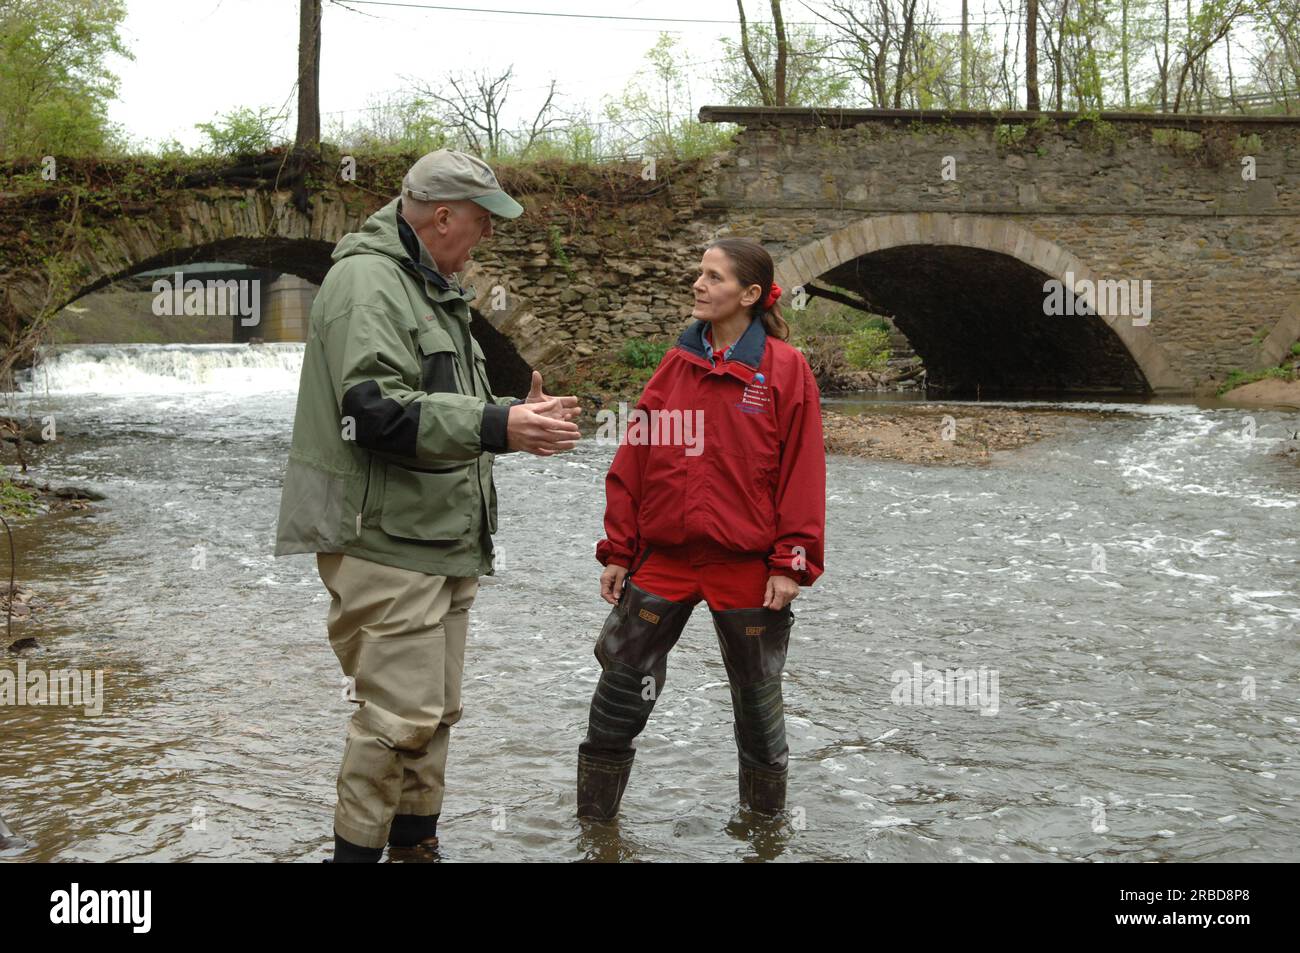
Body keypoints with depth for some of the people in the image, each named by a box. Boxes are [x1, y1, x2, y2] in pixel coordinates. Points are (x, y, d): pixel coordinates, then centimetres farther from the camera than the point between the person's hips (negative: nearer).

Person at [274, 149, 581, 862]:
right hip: (384, 541, -10)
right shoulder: (367, 280, -14)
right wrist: (497, 427, -24)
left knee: (436, 710, 15)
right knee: (401, 714, -10)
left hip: (443, 537, 10)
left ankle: (416, 840, 27)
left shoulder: (433, 288, 20)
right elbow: (378, 410, -24)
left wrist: (518, 416, 8)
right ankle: (358, 849, 2)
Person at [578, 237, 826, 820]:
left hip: (746, 565, -3)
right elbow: (633, 462, 7)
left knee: (757, 699, 12)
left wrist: (791, 563, -11)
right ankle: (595, 825, 19)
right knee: (620, 692, 4)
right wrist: (617, 551, 4)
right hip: (662, 558, 3)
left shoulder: (785, 369, -5)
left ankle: (764, 818, 32)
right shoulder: (677, 364, 6)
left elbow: (802, 472, -7)